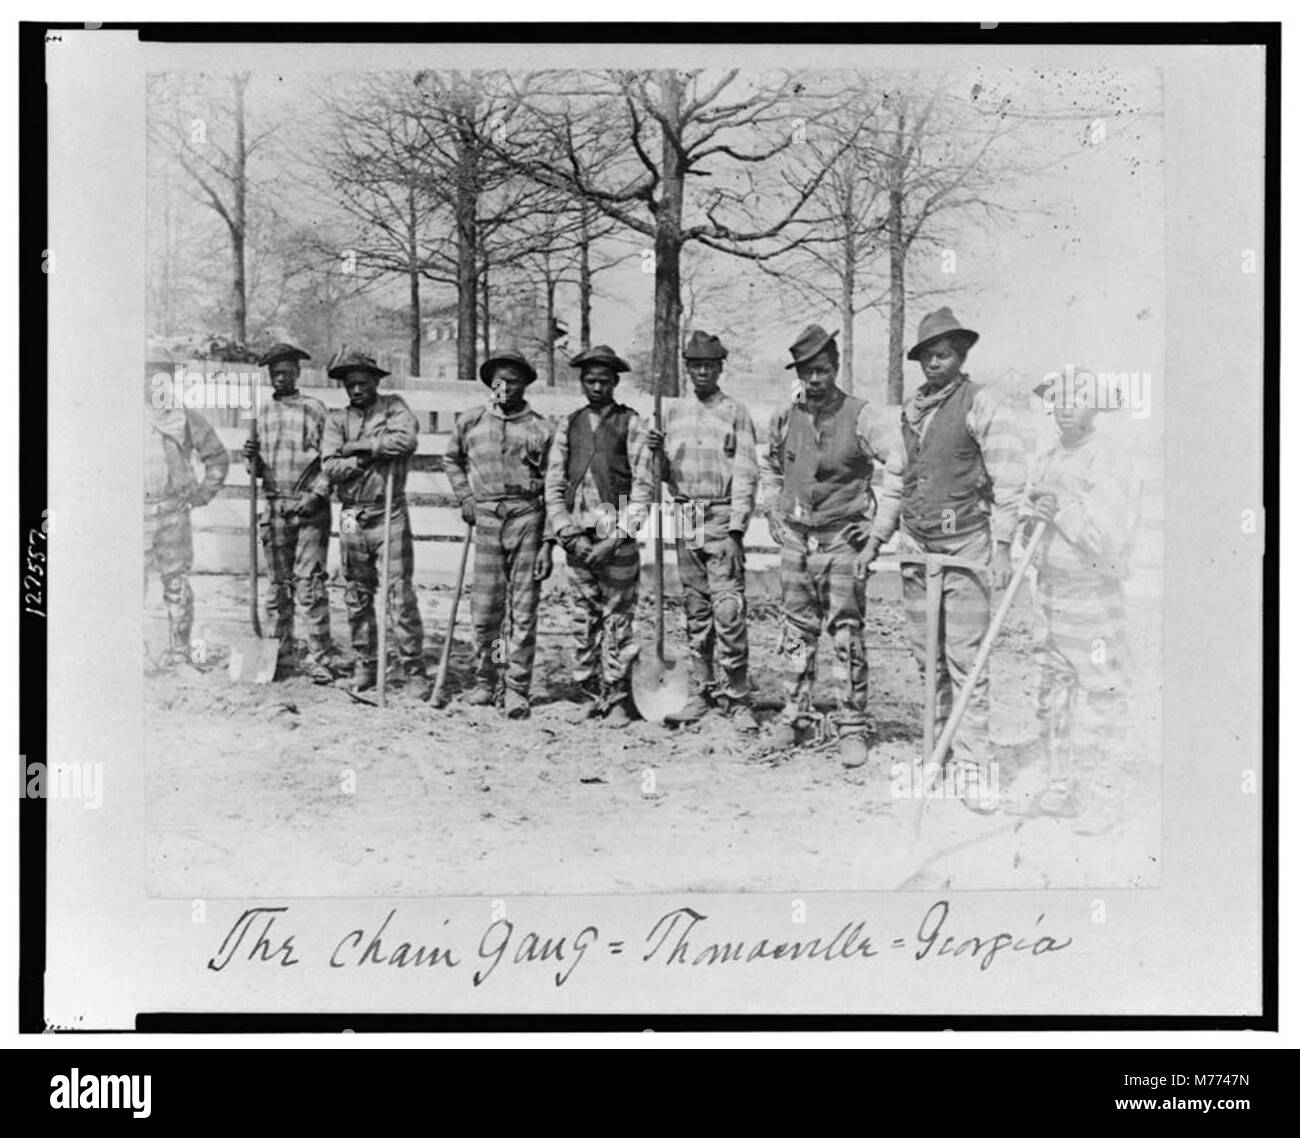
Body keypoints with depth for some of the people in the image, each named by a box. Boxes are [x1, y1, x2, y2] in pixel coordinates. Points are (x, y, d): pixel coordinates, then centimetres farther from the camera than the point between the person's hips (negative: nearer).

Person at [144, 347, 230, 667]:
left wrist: (202, 494, 8)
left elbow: (218, 456, 15)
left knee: (176, 582, 7)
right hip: (135, 512, -1)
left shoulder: (186, 418, 6)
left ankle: (180, 650, 16)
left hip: (174, 512, 1)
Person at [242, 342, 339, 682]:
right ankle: (281, 654, 15)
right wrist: (253, 457, -3)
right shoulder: (263, 411, 14)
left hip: (309, 506, -5)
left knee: (309, 584, -8)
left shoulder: (314, 409, -1)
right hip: (274, 506, 5)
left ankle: (320, 659, -7)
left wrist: (318, 494, -14)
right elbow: (258, 470, 19)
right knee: (277, 584, 8)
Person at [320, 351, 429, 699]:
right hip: (351, 517, 4)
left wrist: (359, 446, -10)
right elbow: (330, 468, -2)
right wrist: (363, 460, -15)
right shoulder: (337, 419, 9)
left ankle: (414, 670, -2)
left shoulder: (393, 407, 2)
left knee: (400, 595, -6)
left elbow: (406, 440, -19)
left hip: (389, 514, -4)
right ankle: (365, 664, 21)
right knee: (357, 597, 10)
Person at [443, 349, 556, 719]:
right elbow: (451, 459, 27)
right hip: (486, 520, 2)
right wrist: (464, 496, 11)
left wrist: (548, 542, -4)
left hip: (527, 518, -2)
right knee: (484, 609, 4)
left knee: (523, 611, 0)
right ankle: (484, 682, 18)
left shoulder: (541, 428, 2)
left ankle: (516, 689, 6)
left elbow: (553, 489, 2)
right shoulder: (470, 422, 8)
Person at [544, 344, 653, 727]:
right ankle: (590, 695, 16)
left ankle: (617, 701, 5)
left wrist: (616, 537, -11)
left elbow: (643, 485, -3)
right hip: (577, 537, 4)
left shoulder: (630, 423, 3)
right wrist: (568, 534, -4)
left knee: (618, 619, -2)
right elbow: (553, 485, 9)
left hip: (618, 536, -3)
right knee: (583, 620, 8)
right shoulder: (569, 425, 13)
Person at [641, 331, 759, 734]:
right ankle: (702, 692, 16)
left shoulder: (736, 414, 1)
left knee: (728, 611, -10)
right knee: (696, 612, 9)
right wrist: (656, 451, -3)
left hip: (722, 522, -5)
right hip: (685, 522, 5)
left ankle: (736, 697, -6)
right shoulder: (676, 414, 15)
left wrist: (736, 528, -13)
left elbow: (746, 474, -5)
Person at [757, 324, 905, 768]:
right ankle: (794, 716, 20)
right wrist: (772, 513, 14)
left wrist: (877, 535, -12)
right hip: (796, 539, 4)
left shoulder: (862, 417, -9)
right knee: (796, 632, 10)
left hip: (843, 540, -4)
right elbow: (770, 468, 24)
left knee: (847, 635, -4)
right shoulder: (784, 418, 5)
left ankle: (852, 727, 2)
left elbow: (898, 471, -11)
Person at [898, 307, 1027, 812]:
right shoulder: (911, 408, 12)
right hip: (916, 543, 6)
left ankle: (972, 766, -5)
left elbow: (1008, 479, -8)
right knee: (927, 656, 11)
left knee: (966, 660, -8)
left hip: (965, 542, -6)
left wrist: (1002, 545, -12)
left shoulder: (980, 405, -6)